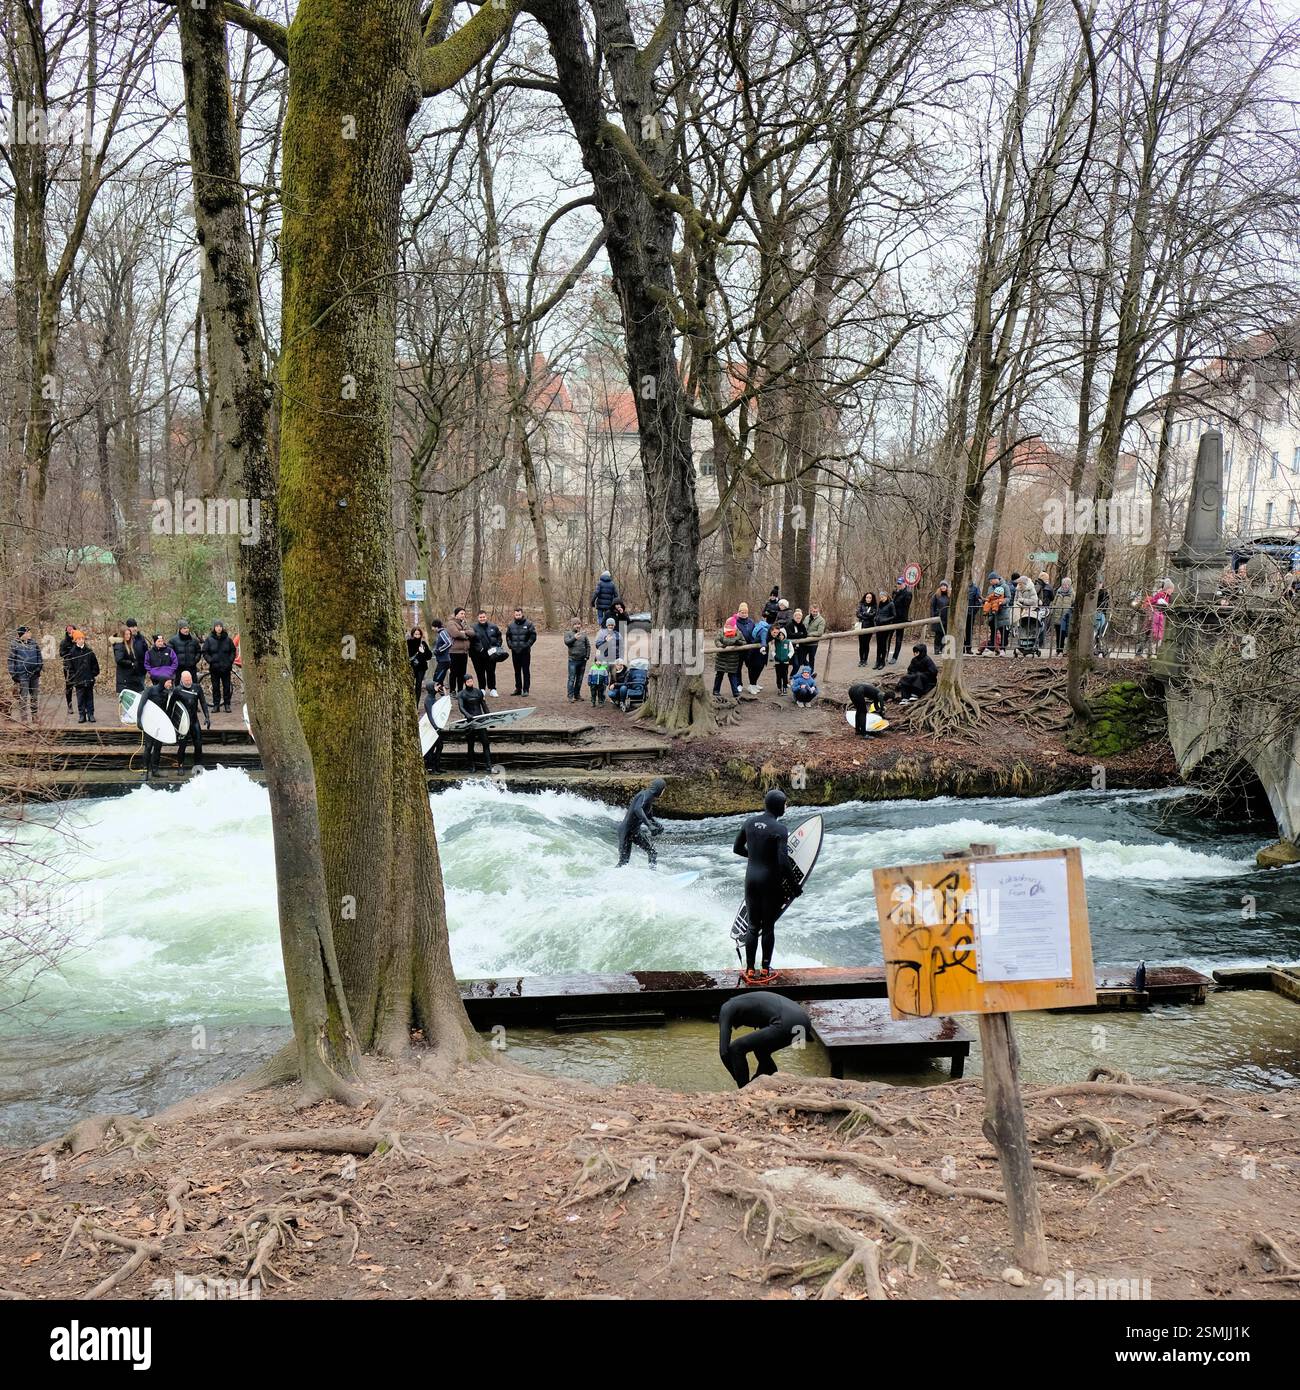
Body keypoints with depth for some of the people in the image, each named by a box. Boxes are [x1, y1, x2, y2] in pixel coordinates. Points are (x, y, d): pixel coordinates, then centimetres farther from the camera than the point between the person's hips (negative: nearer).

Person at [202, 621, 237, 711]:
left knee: (226, 687, 4)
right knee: (215, 687, 4)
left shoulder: (228, 639, 4)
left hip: (226, 667, 1)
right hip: (214, 667, -1)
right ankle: (216, 705, 10)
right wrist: (210, 660, -10)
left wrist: (230, 661, -2)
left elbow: (233, 651, 11)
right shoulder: (209, 639, 1)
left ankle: (227, 704, 10)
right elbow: (205, 652, 3)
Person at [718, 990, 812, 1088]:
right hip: (803, 1021, 9)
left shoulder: (727, 1009, 14)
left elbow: (724, 1051, 6)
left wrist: (739, 1079, 20)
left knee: (736, 1049, 5)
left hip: (787, 1024, -9)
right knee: (761, 1050, 31)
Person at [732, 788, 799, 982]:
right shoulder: (780, 829, -17)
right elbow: (783, 863, -21)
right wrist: (795, 887, -10)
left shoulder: (750, 822, 1)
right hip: (771, 883, -5)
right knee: (768, 927, 9)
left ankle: (750, 970, 16)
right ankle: (765, 969, 17)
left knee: (753, 926, 13)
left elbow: (737, 848, 12)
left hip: (751, 880, 5)